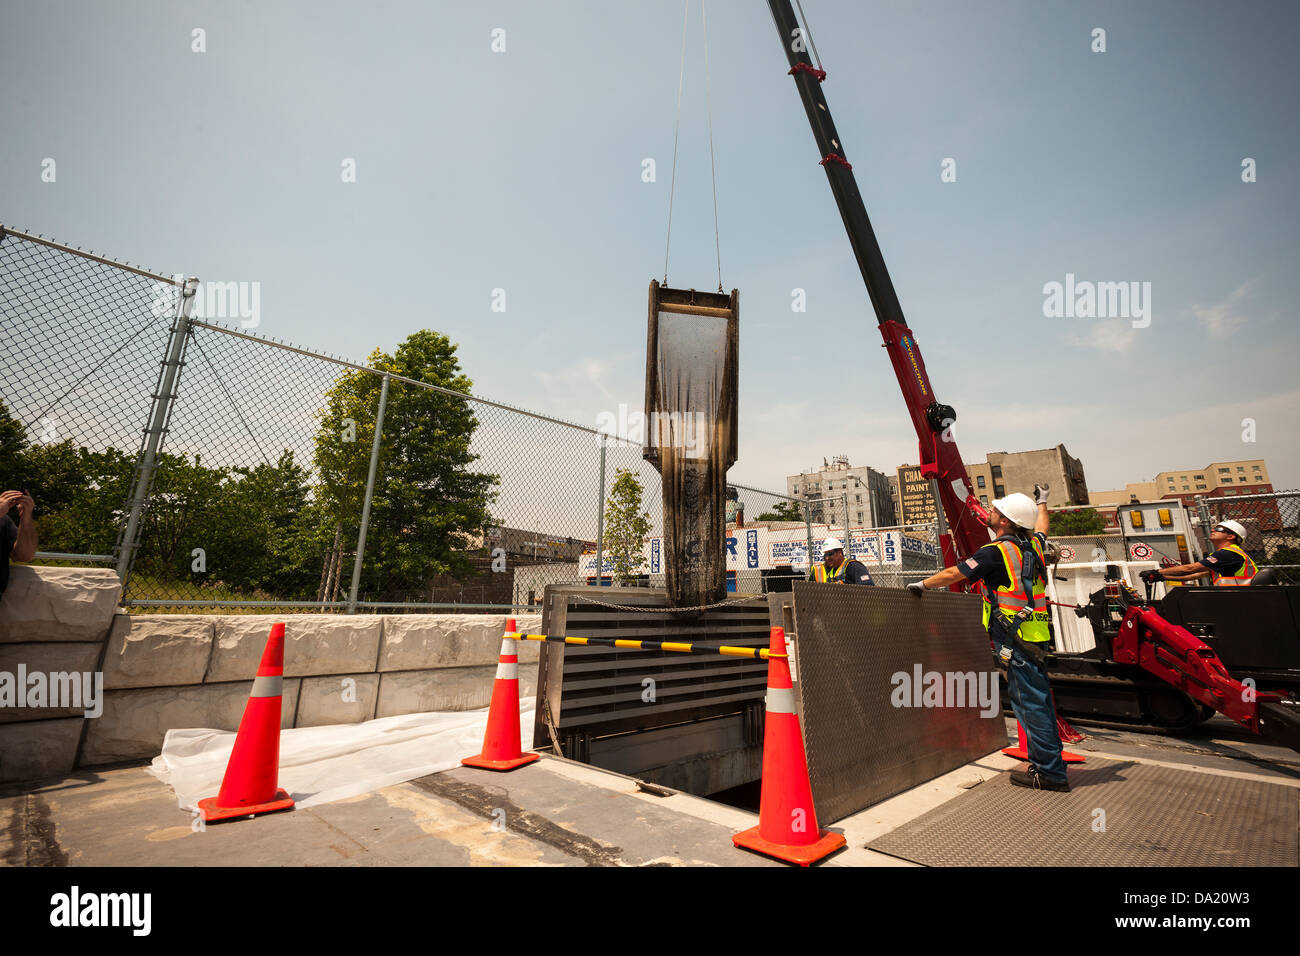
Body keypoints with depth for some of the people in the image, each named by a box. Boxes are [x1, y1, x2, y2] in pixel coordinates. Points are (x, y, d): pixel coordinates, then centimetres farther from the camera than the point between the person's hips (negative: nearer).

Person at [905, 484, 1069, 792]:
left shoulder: (996, 552, -15)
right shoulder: (1033, 546, 9)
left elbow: (952, 574, -9)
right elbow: (1041, 527, 34)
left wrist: (922, 584, 7)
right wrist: (1041, 502, 52)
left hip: (1015, 639, -9)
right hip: (1035, 634, 9)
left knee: (1029, 703, -2)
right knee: (1038, 699, 16)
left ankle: (1050, 772, 6)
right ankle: (1049, 764, 26)